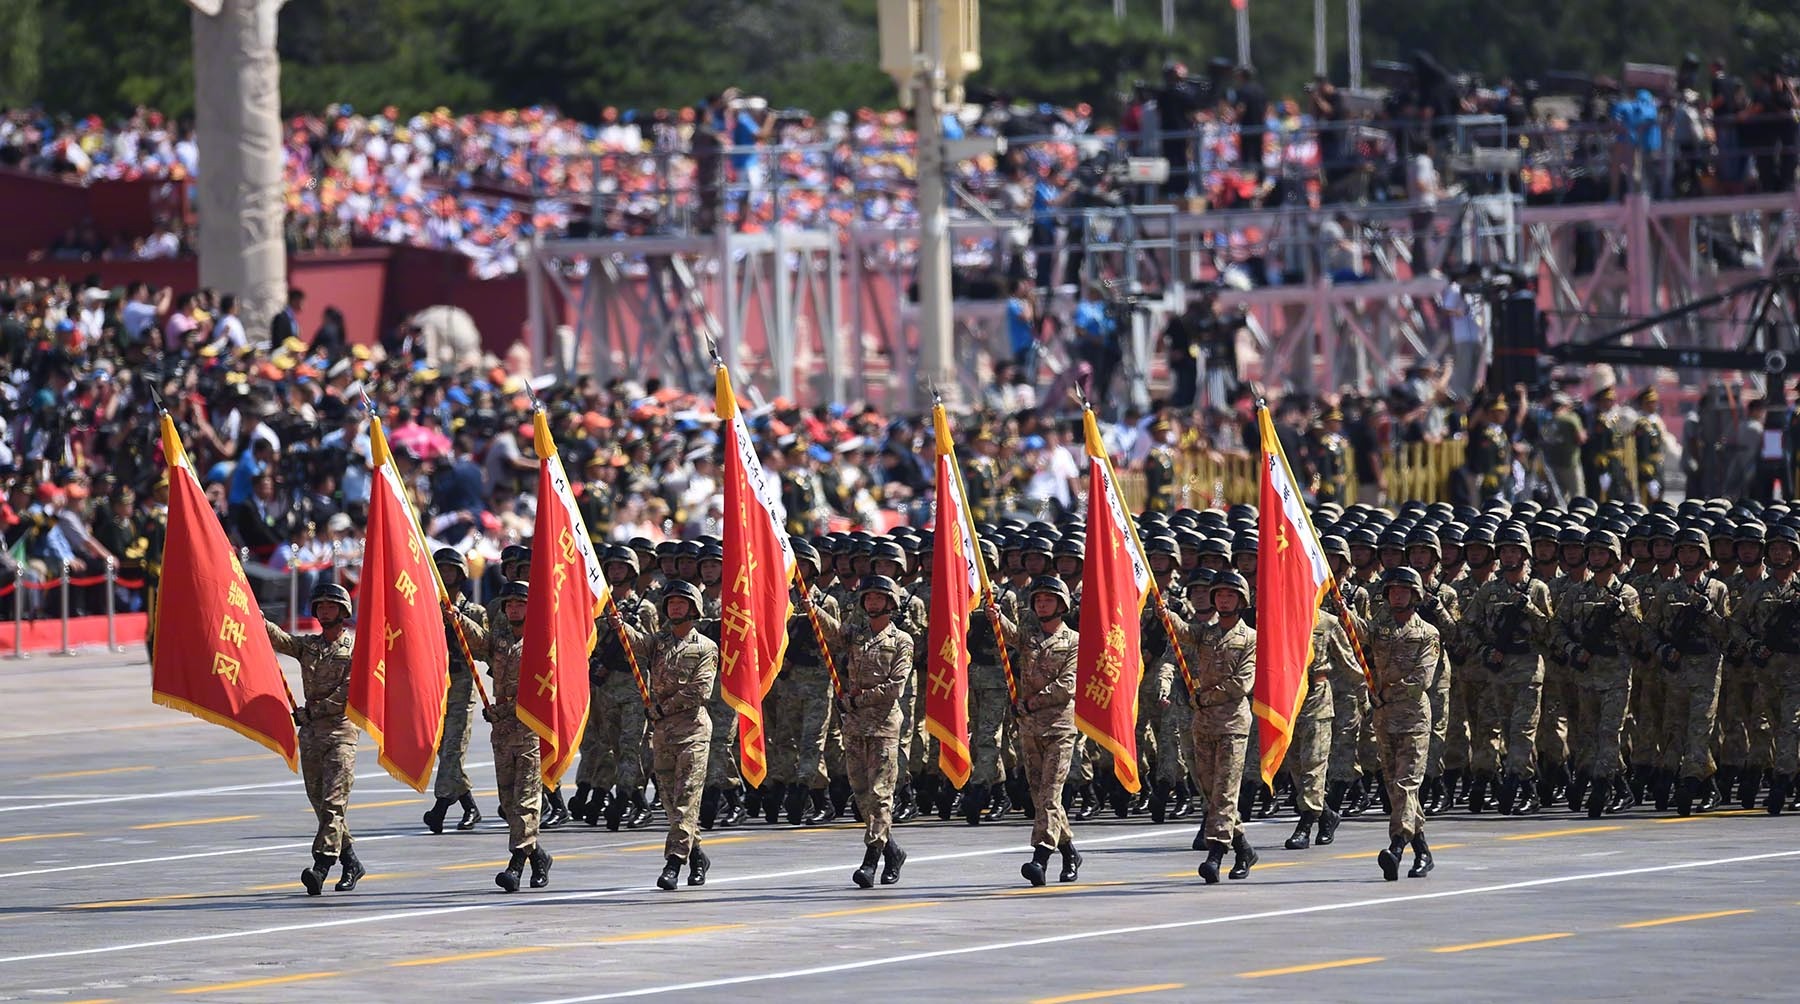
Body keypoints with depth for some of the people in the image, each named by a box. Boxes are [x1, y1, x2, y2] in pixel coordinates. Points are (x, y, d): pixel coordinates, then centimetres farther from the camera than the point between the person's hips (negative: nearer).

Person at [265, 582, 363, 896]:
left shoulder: (355, 647, 0)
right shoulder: (307, 645, 15)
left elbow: (348, 694, -9)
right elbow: (278, 638, -1)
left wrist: (312, 710, -10)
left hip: (340, 731, -6)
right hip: (310, 732, 6)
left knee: (333, 802, -13)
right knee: (319, 802, 8)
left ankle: (321, 866, -23)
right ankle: (350, 863, 19)